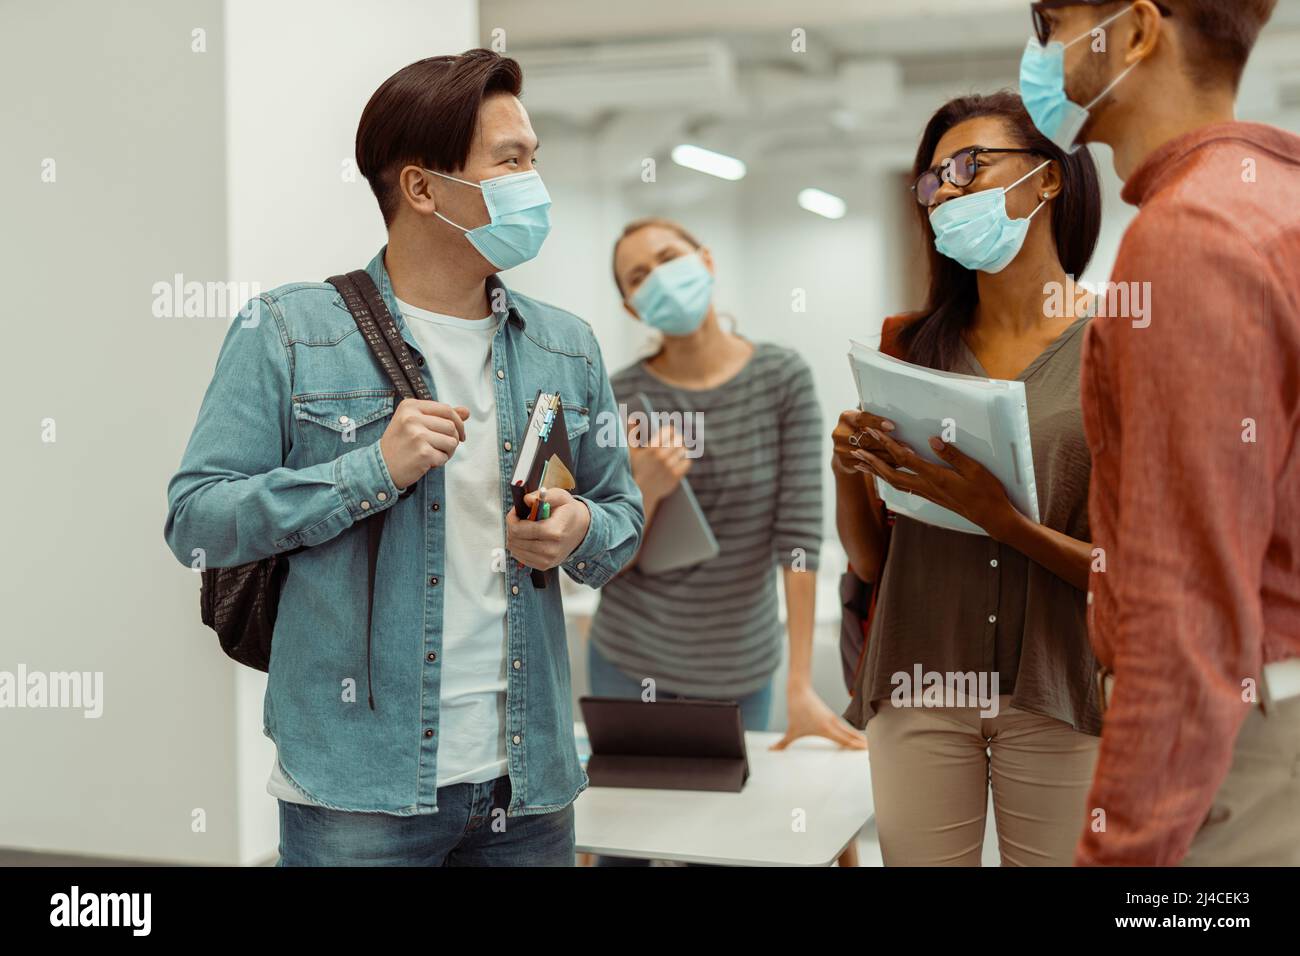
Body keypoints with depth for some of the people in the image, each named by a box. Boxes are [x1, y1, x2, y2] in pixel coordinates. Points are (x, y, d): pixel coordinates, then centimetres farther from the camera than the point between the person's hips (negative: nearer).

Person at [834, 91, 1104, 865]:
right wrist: (848, 473, -11)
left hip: (1054, 690, -2)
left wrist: (1001, 520, -21)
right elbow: (871, 562, 8)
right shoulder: (912, 344, 6)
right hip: (919, 684, 3)